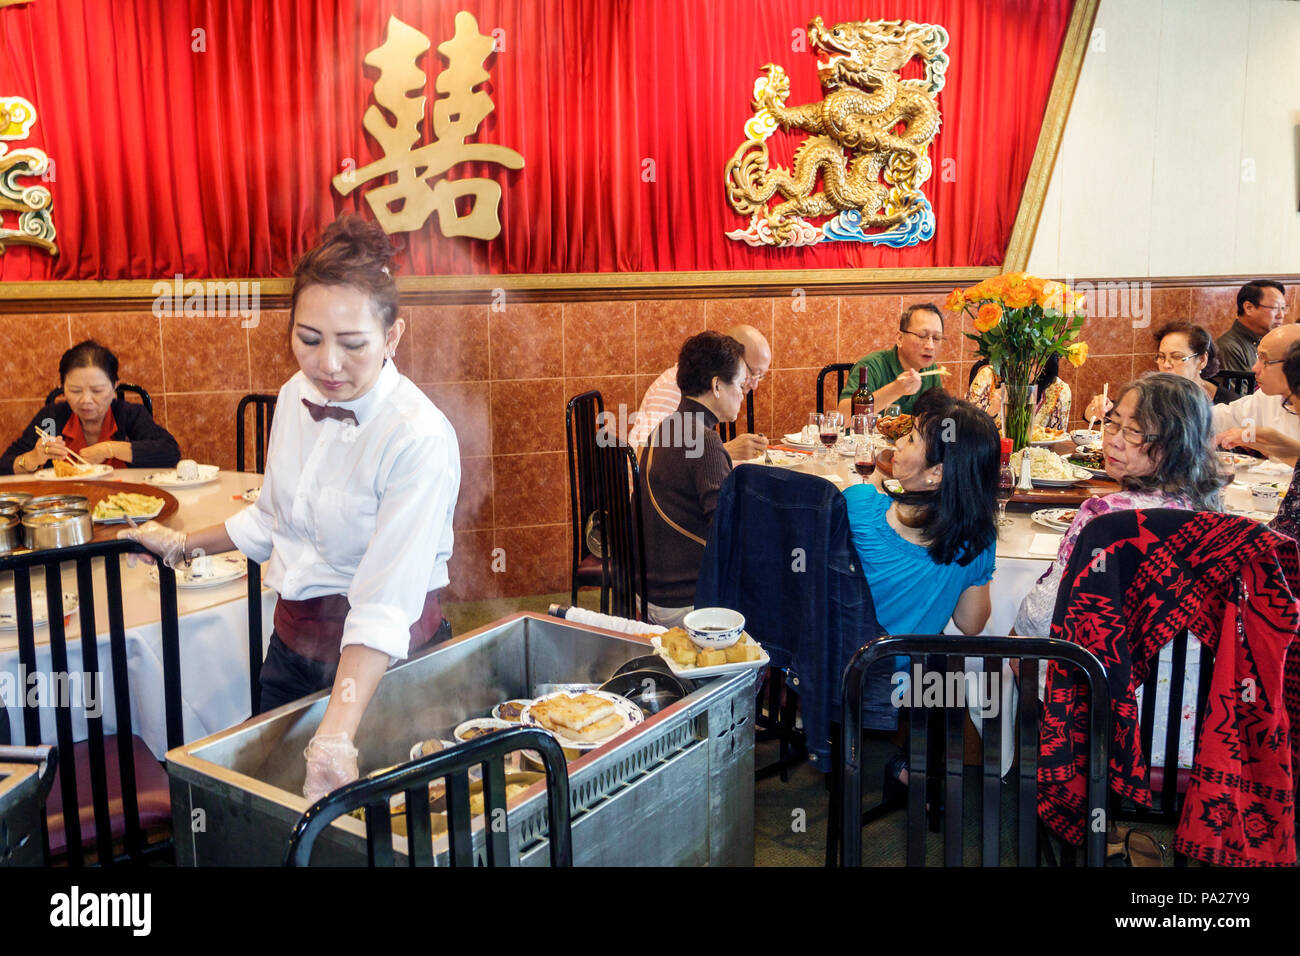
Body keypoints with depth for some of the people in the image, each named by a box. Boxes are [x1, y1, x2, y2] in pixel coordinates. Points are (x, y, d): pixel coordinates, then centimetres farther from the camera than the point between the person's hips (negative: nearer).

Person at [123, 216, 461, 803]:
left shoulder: (419, 438, -26)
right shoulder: (297, 397, -3)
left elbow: (385, 605, -33)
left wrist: (335, 736, -41)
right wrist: (182, 545, 26)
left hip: (382, 663, -6)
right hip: (294, 642, 7)